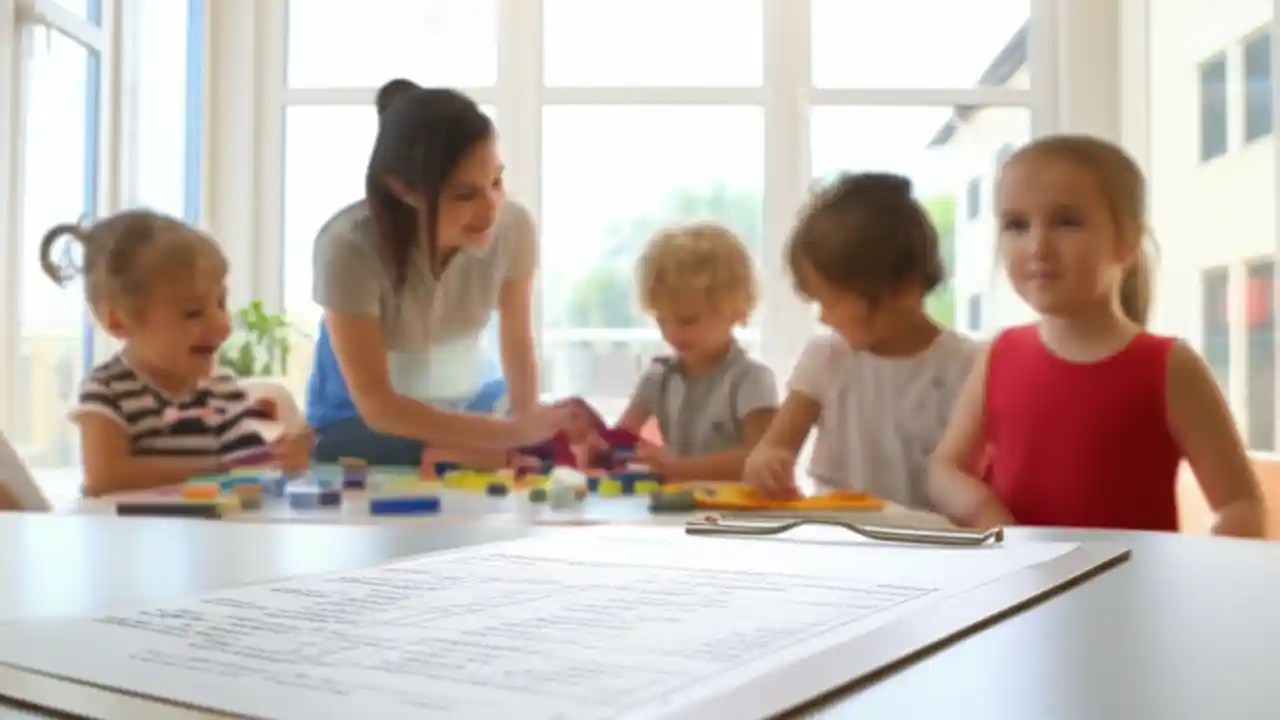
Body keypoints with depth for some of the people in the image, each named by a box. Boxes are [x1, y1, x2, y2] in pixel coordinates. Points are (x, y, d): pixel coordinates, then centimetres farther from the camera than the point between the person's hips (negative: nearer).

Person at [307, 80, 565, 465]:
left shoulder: (513, 228, -20)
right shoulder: (349, 246, -29)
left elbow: (518, 350, -8)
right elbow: (377, 406, -29)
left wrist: (531, 429, -25)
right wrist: (516, 433, -37)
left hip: (455, 416, 4)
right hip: (355, 426, -4)